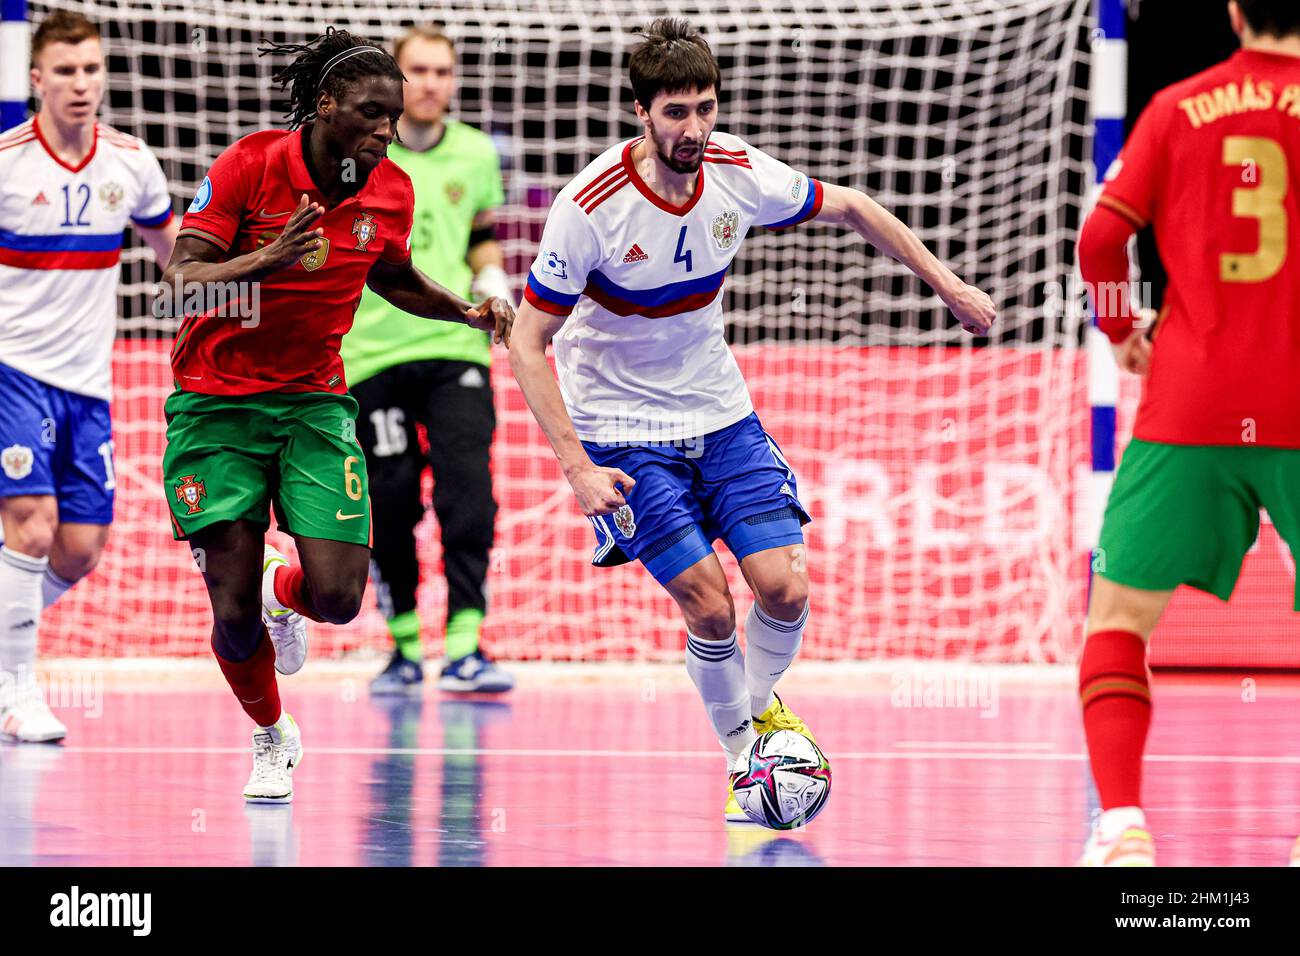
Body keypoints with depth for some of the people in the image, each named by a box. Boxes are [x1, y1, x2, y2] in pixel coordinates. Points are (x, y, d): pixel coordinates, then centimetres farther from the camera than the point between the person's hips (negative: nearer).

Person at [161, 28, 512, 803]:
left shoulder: (391, 192, -2)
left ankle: (281, 591, 26)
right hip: (217, 403, -3)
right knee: (234, 615, -7)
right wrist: (265, 260, -35)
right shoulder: (251, 164, -14)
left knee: (338, 598, -13)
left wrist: (467, 310, 3)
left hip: (314, 403, 3)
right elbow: (181, 276, -18)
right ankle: (272, 738, 23)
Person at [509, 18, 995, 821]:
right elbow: (528, 343, -18)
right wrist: (577, 467, -24)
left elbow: (850, 208, 8)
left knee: (785, 589, -7)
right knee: (710, 606, -14)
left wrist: (947, 285, 12)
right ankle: (741, 752, 10)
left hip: (720, 413, 4)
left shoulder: (739, 174, -12)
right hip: (623, 429, -4)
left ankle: (761, 703, 24)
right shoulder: (592, 206, -24)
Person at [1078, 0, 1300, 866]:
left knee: (1119, 614, 7)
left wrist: (1121, 333, 13)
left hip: (1189, 409, 0)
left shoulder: (1179, 109, 4)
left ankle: (1122, 823, -10)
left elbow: (1103, 236, -2)